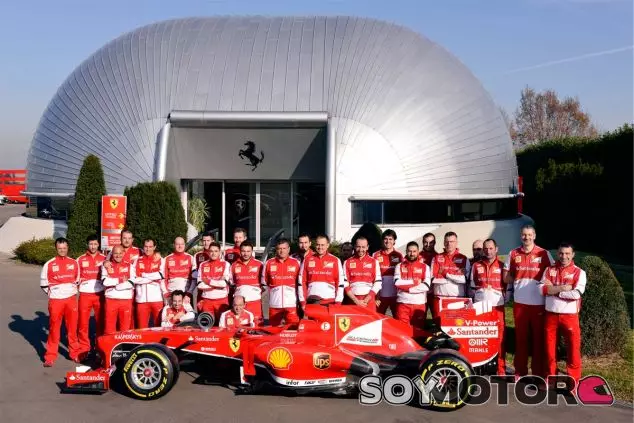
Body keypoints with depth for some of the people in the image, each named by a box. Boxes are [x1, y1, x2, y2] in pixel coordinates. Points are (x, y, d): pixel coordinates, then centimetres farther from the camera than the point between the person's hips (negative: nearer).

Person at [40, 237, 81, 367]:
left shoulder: (74, 263, 6)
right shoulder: (49, 264, -2)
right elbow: (43, 283, 4)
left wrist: (73, 290, 9)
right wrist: (51, 293, -1)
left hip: (71, 299, 2)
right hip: (55, 300, -2)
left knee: (72, 328, 8)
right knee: (54, 329, 1)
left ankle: (75, 353, 19)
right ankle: (50, 357, 9)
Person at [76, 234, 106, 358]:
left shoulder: (104, 259, 7)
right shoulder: (80, 259, 8)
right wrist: (78, 281, -5)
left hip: (100, 294, 0)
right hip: (85, 294, 0)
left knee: (101, 321, 6)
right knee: (83, 322, 1)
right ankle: (83, 349, 11)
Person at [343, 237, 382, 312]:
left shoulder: (374, 262, 6)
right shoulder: (347, 262, 7)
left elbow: (377, 284, 0)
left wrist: (366, 300, -8)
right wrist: (355, 300, -8)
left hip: (369, 301, 0)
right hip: (352, 301, 0)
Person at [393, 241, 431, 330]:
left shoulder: (425, 267, 7)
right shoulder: (399, 266, 10)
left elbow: (426, 286, -6)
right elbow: (397, 282, -6)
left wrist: (408, 289, -9)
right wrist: (414, 281, -6)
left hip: (419, 304, 0)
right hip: (403, 303, 0)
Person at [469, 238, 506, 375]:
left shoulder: (502, 266, 6)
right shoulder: (476, 266, 10)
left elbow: (508, 286, 9)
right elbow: (472, 286, 15)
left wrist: (505, 300, 1)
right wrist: (472, 301, 8)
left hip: (497, 306, -1)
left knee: (499, 338, 0)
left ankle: (501, 369, 7)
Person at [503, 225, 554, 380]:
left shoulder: (544, 254, -2)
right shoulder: (513, 254, 5)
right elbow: (506, 277, 11)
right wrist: (519, 279, -4)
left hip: (539, 303, -2)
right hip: (520, 302, 2)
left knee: (539, 337, 4)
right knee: (520, 337, 9)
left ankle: (539, 372, 15)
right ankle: (520, 371, 19)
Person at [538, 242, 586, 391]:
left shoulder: (579, 272, -3)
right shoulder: (549, 270, 6)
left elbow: (576, 294, -17)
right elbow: (541, 288, -7)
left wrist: (552, 289, -10)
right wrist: (562, 287, -16)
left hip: (570, 316, -2)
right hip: (550, 315, 3)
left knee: (573, 349, 2)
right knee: (549, 348, 11)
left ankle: (573, 381, 15)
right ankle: (550, 378, 25)